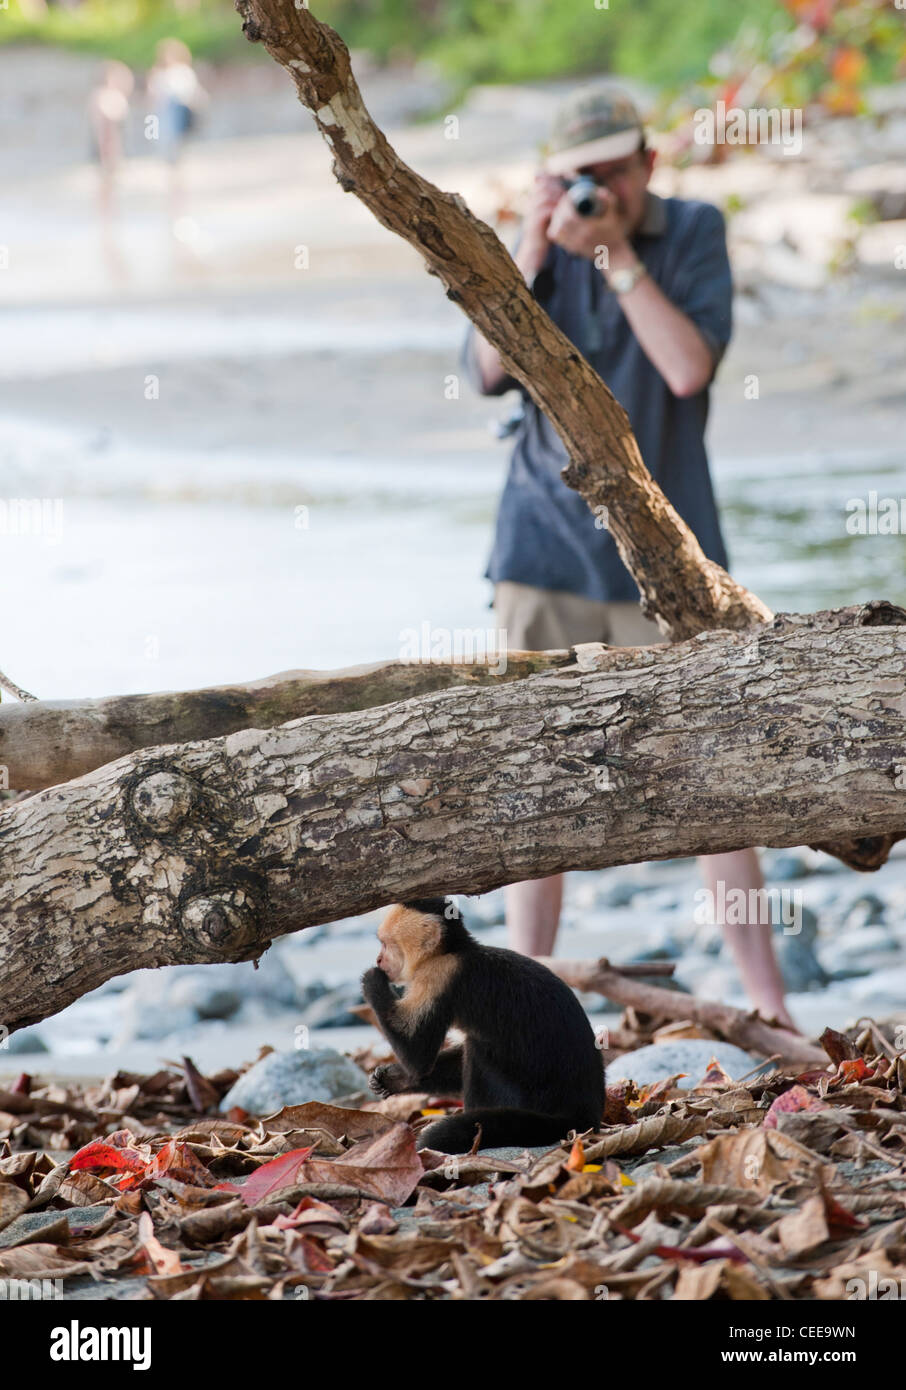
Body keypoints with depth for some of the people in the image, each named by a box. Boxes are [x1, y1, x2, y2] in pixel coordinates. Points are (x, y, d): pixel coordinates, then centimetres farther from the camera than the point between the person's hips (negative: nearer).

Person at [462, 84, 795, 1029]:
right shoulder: (548, 239, 2)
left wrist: (615, 253, -21)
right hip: (547, 551, 2)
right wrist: (531, 253, -18)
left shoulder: (694, 232, -3)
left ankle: (772, 1013, 5)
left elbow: (690, 369, -16)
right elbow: (485, 371, -9)